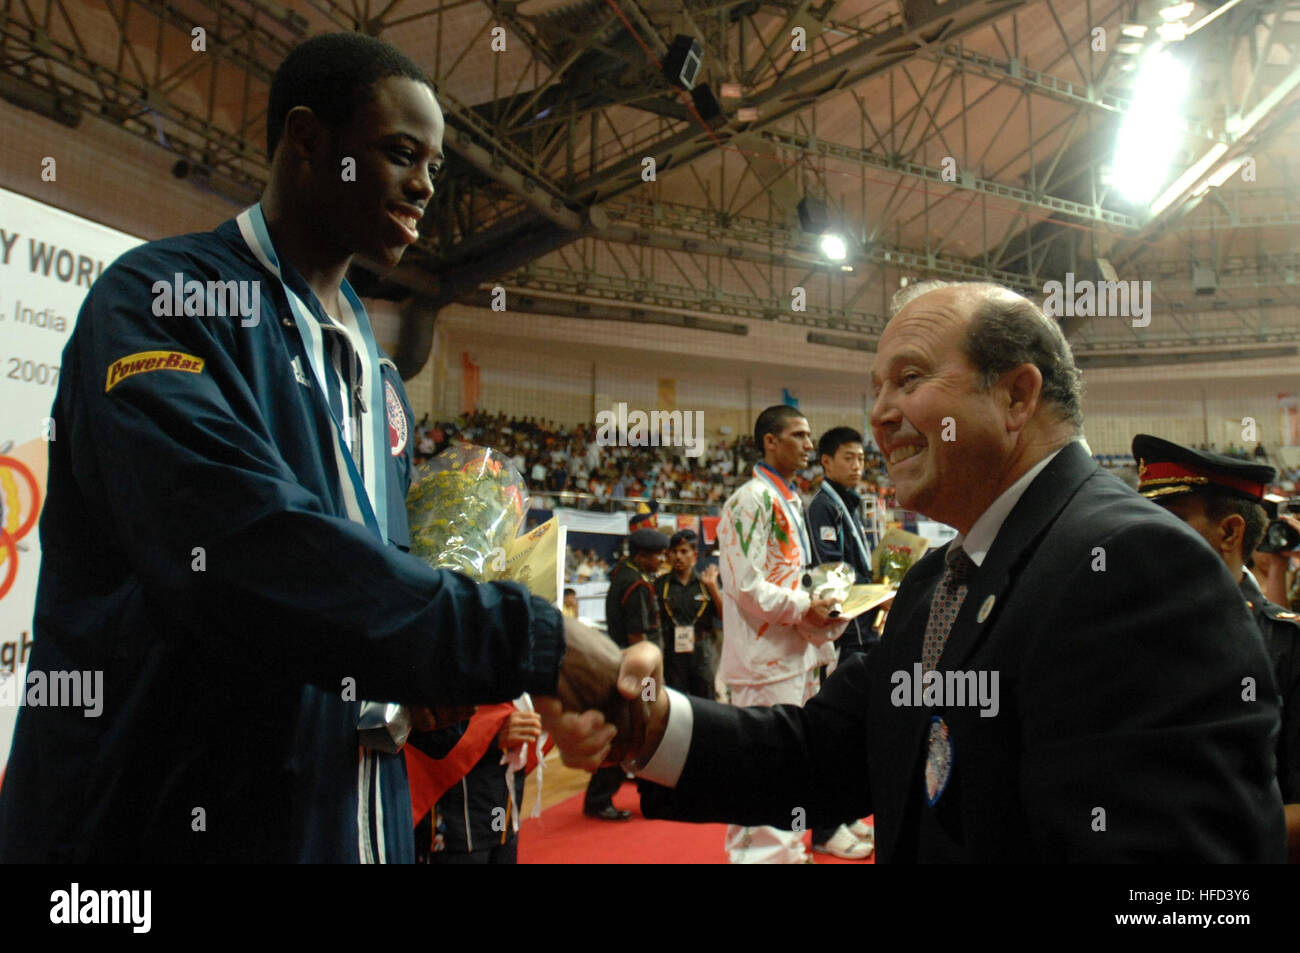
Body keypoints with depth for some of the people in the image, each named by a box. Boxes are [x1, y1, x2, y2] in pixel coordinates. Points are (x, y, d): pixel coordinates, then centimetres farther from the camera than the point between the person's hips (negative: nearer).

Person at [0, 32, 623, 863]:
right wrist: (529, 642, -26)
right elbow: (246, 553, -28)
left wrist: (515, 684, -3)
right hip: (163, 815, -7)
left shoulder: (375, 367, 13)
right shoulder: (162, 300, -11)